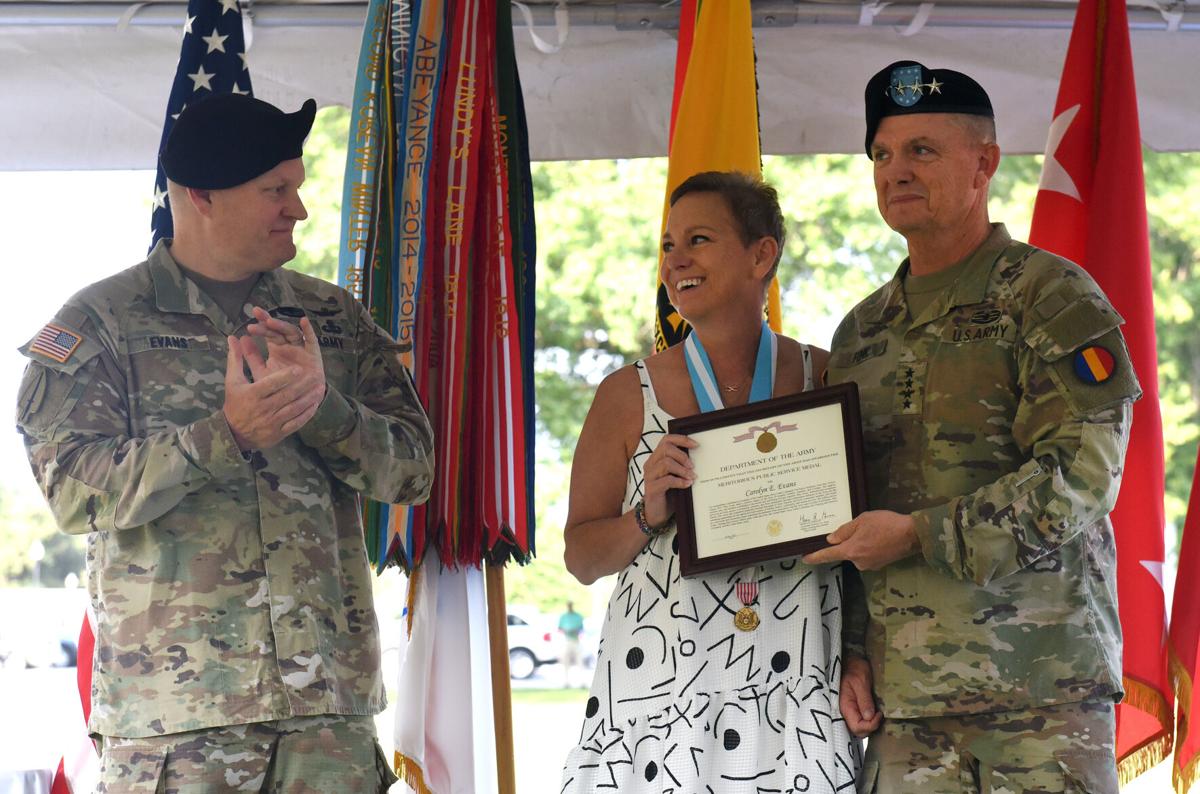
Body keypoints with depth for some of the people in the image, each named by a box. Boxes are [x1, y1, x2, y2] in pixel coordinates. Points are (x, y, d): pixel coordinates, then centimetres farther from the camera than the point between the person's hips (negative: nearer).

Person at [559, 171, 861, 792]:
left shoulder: (825, 379, 5)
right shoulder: (628, 395, 4)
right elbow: (581, 558, 7)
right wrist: (648, 516, -11)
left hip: (797, 691, 1)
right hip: (663, 687, 0)